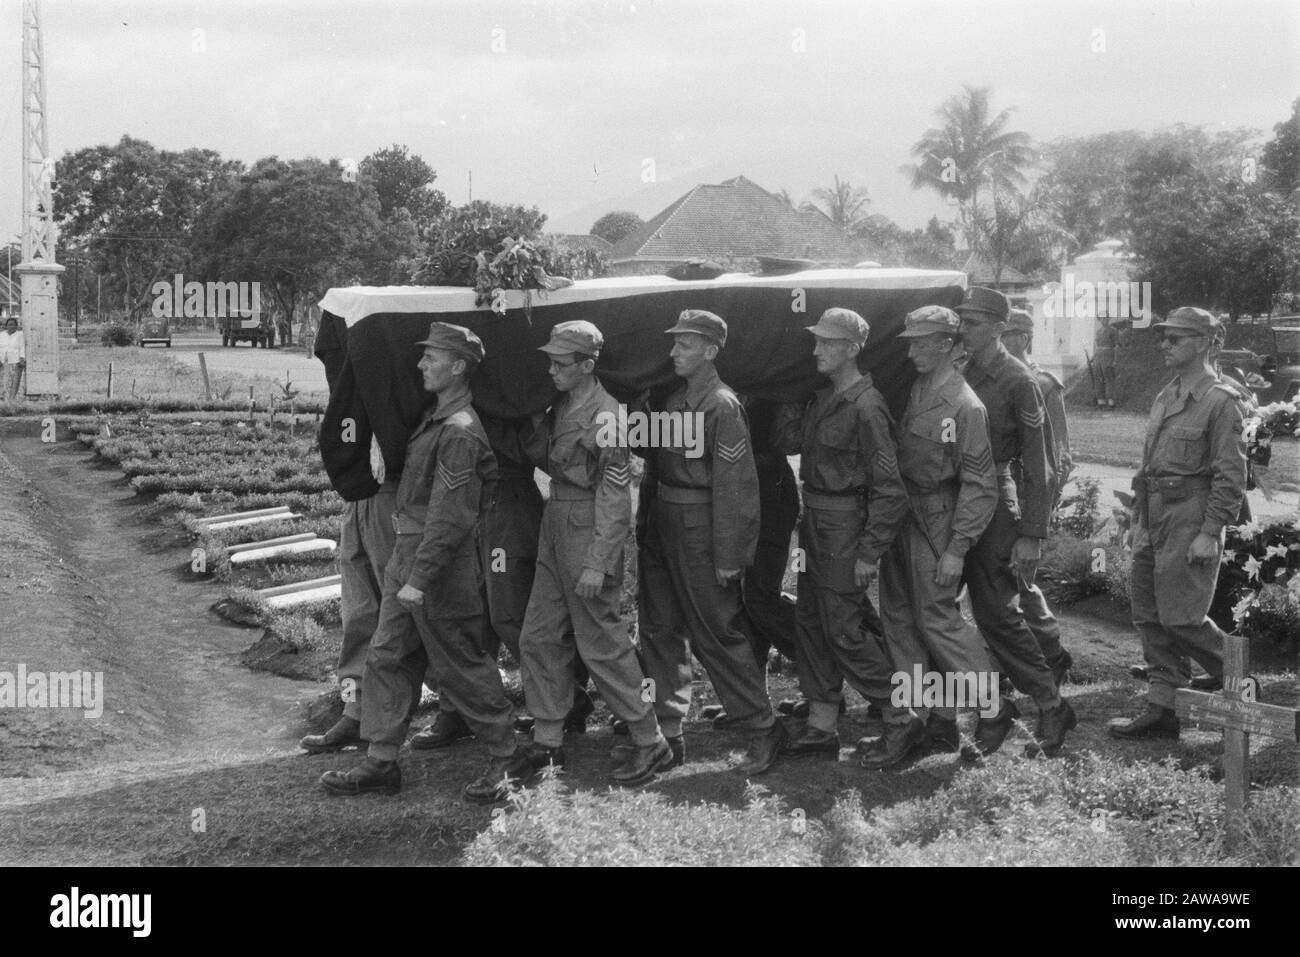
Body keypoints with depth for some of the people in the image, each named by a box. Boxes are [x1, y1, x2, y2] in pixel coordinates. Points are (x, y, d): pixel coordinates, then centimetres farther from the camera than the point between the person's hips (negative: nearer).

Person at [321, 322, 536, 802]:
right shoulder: (437, 418, 11)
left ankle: (508, 757, 14)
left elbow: (448, 516, -22)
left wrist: (419, 580, -23)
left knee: (461, 667, 1)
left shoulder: (459, 430, -19)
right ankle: (380, 762, 17)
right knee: (387, 658, 11)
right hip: (407, 550, 10)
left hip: (440, 563, -10)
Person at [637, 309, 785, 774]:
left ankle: (764, 728, 10)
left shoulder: (722, 406, -15)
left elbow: (735, 486, -17)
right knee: (660, 629, 11)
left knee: (717, 632, -2)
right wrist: (645, 522, 9)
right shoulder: (673, 400, 9)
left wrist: (728, 556, -18)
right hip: (662, 526, 8)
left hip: (700, 531, -8)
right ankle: (669, 732, 20)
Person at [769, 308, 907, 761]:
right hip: (814, 520, 9)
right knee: (809, 622, 12)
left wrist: (870, 552, -19)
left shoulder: (865, 408, -18)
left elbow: (889, 488, -19)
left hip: (844, 524, -9)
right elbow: (786, 442, 10)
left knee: (842, 630, -3)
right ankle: (822, 725, 20)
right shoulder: (824, 398, 9)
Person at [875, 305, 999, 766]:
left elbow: (980, 486, -15)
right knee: (899, 618, 8)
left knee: (936, 617, -1)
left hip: (935, 521, -7)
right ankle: (905, 720, 15)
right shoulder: (912, 391, 7)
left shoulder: (965, 406, -15)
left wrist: (957, 548, -18)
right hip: (899, 517, 7)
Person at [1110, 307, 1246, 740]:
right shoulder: (1165, 398, 14)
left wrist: (1209, 533, -18)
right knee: (1149, 616, 7)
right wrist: (1139, 520, 16)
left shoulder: (1220, 401, -10)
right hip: (1153, 520, 8)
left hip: (1190, 517, -8)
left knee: (1180, 616, -6)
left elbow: (1231, 475, -14)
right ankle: (1160, 709, 12)